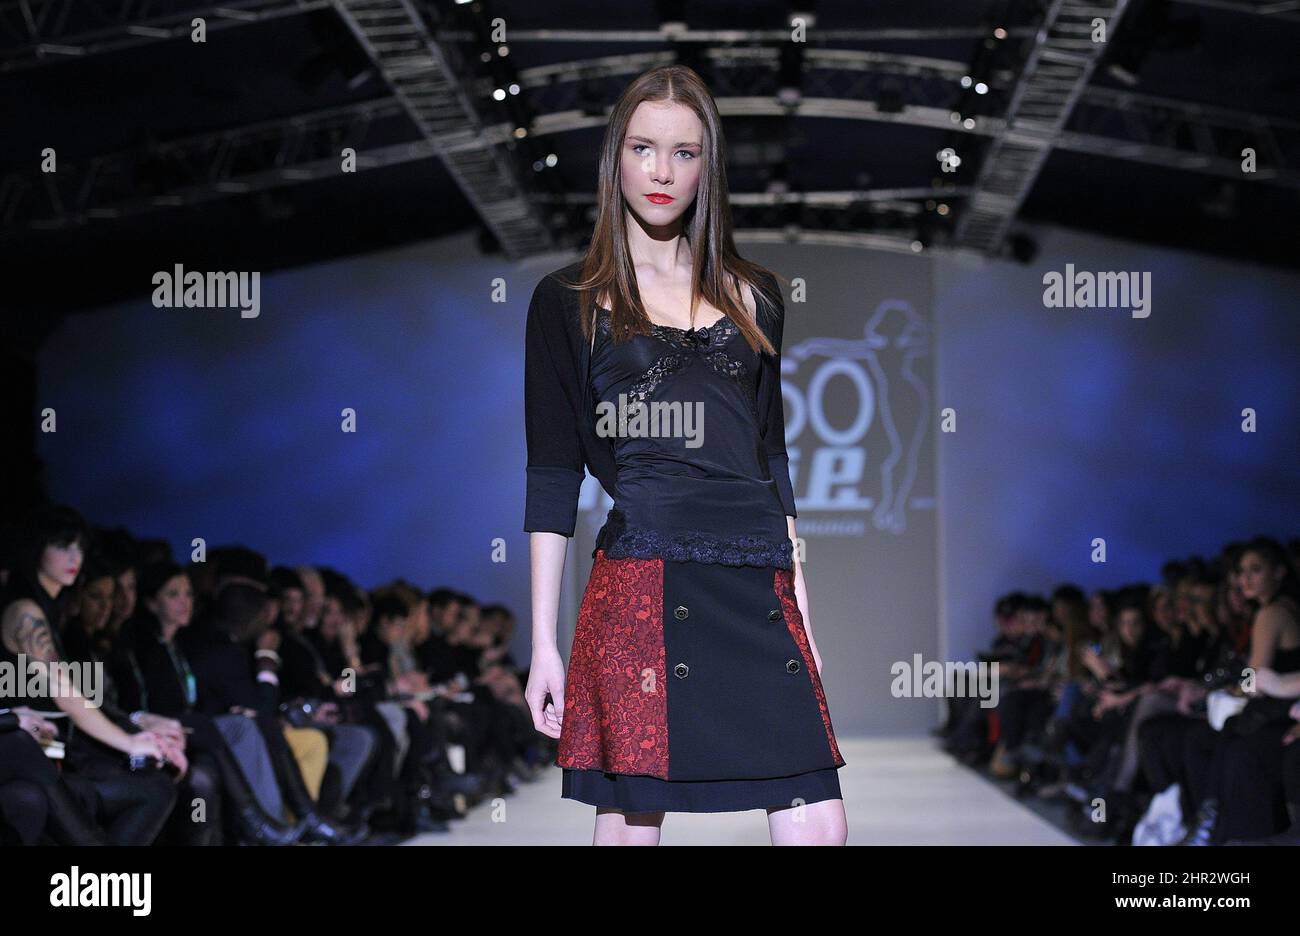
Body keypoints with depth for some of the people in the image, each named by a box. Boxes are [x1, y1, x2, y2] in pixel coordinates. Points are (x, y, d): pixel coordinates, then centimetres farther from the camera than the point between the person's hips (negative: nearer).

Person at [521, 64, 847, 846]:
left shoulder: (752, 297, 17)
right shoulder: (570, 302, 7)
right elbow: (553, 478, 4)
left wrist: (801, 607, 14)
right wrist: (544, 643, -1)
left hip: (761, 591, 3)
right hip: (641, 585, -3)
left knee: (819, 828, -7)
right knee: (631, 827, -4)